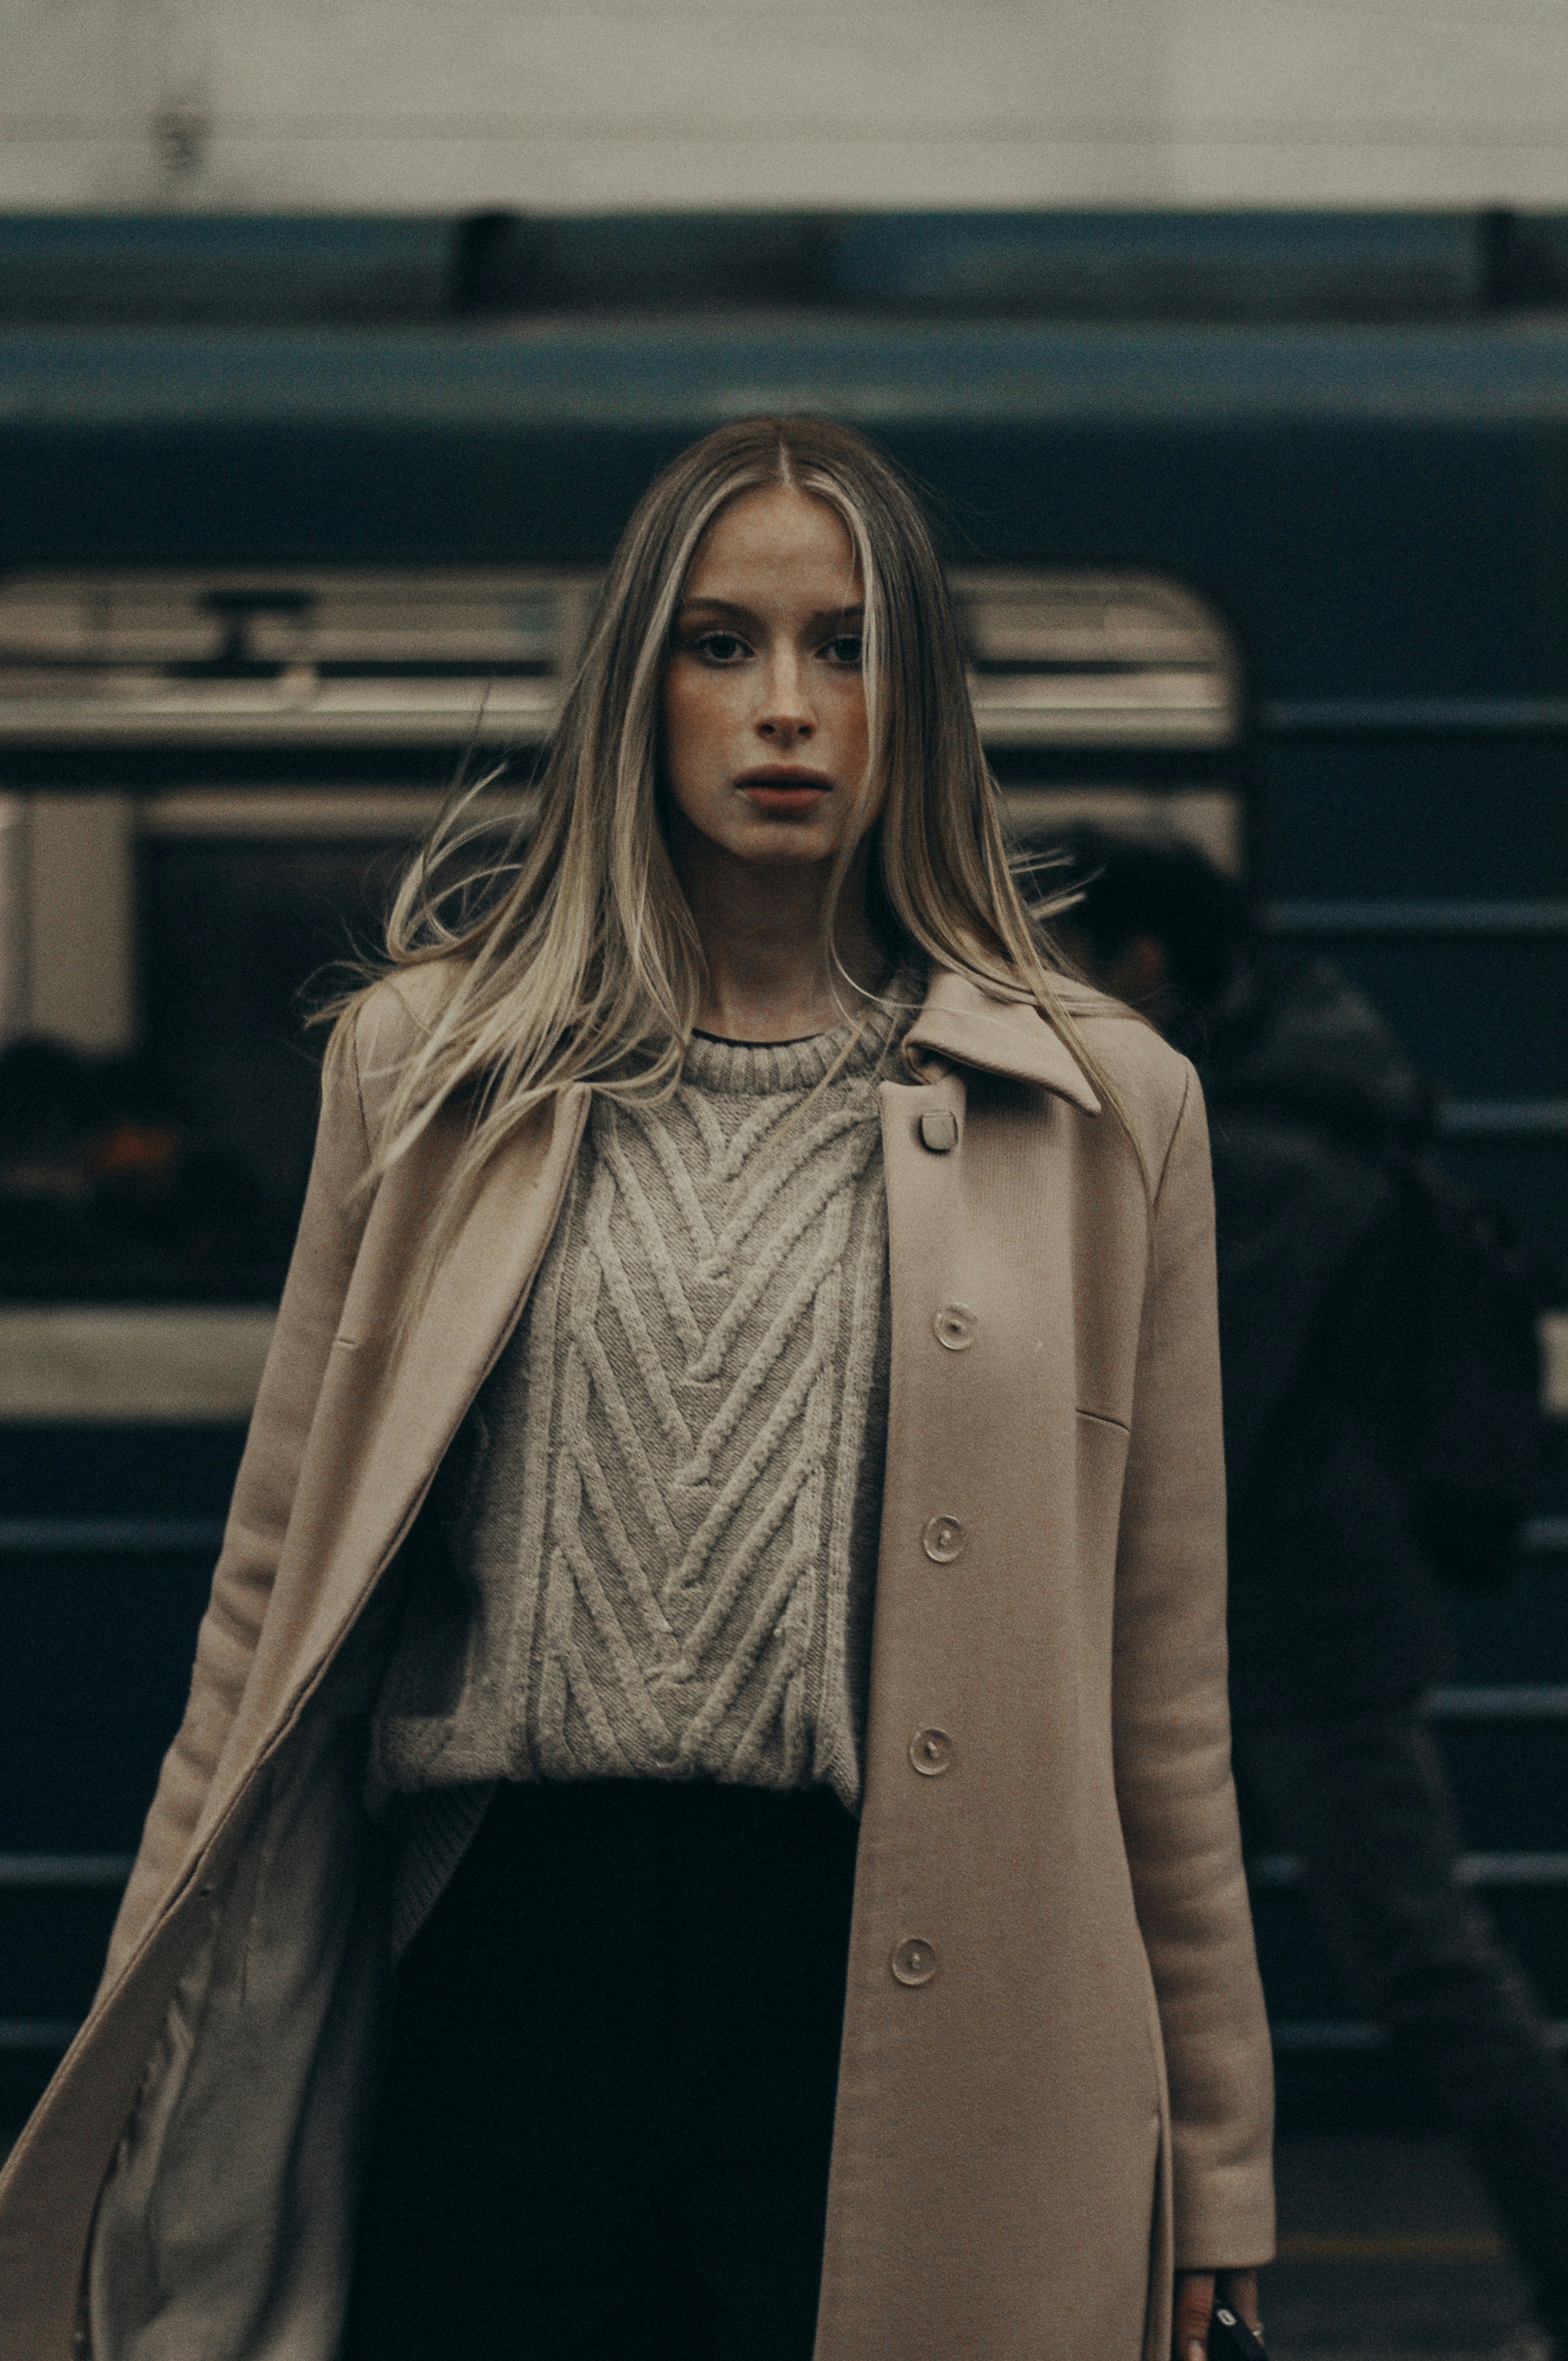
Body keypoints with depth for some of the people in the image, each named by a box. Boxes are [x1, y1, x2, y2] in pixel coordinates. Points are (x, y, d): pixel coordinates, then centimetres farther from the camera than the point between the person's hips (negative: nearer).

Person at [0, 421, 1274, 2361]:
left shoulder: (1100, 1110, 7)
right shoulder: (433, 1064, 10)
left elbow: (1164, 1696, 7)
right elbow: (274, 1597, 10)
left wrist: (1210, 2181, 7)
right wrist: (165, 2088, 7)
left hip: (904, 1996, 0)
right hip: (511, 1965, 1)